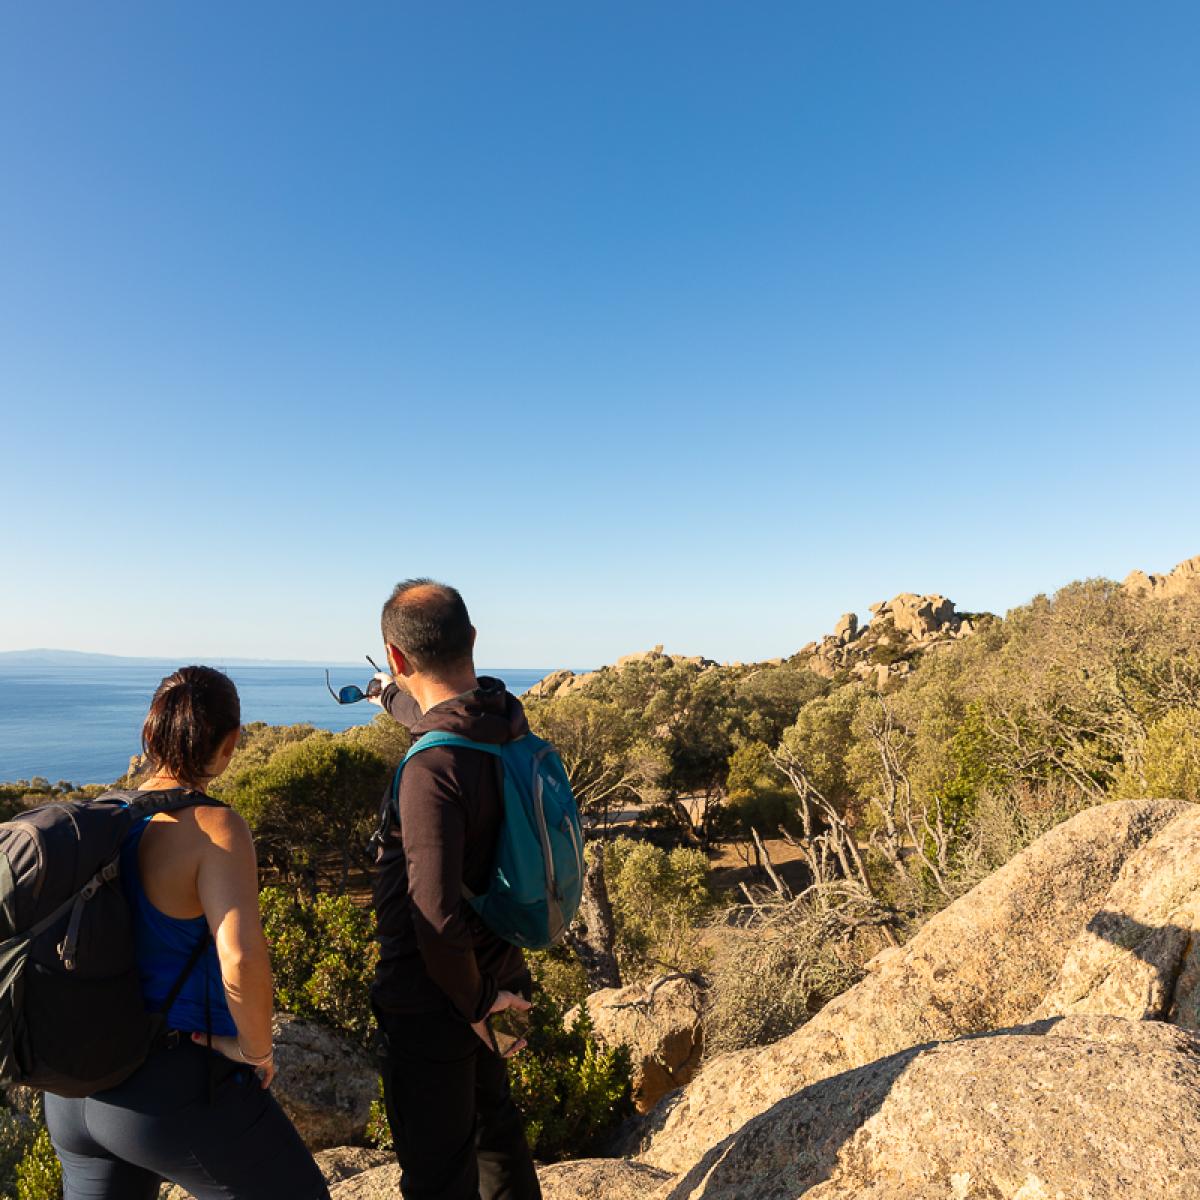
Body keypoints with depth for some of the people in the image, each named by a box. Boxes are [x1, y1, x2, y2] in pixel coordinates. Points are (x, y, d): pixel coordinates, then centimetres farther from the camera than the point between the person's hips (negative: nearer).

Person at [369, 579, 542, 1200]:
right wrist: (395, 696, 35)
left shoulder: (433, 769, -32)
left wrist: (475, 1004, -15)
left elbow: (438, 918, -32)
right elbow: (448, 717, 18)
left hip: (435, 1000, -8)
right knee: (492, 1119, 29)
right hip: (493, 970, 8)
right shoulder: (507, 722, -7)